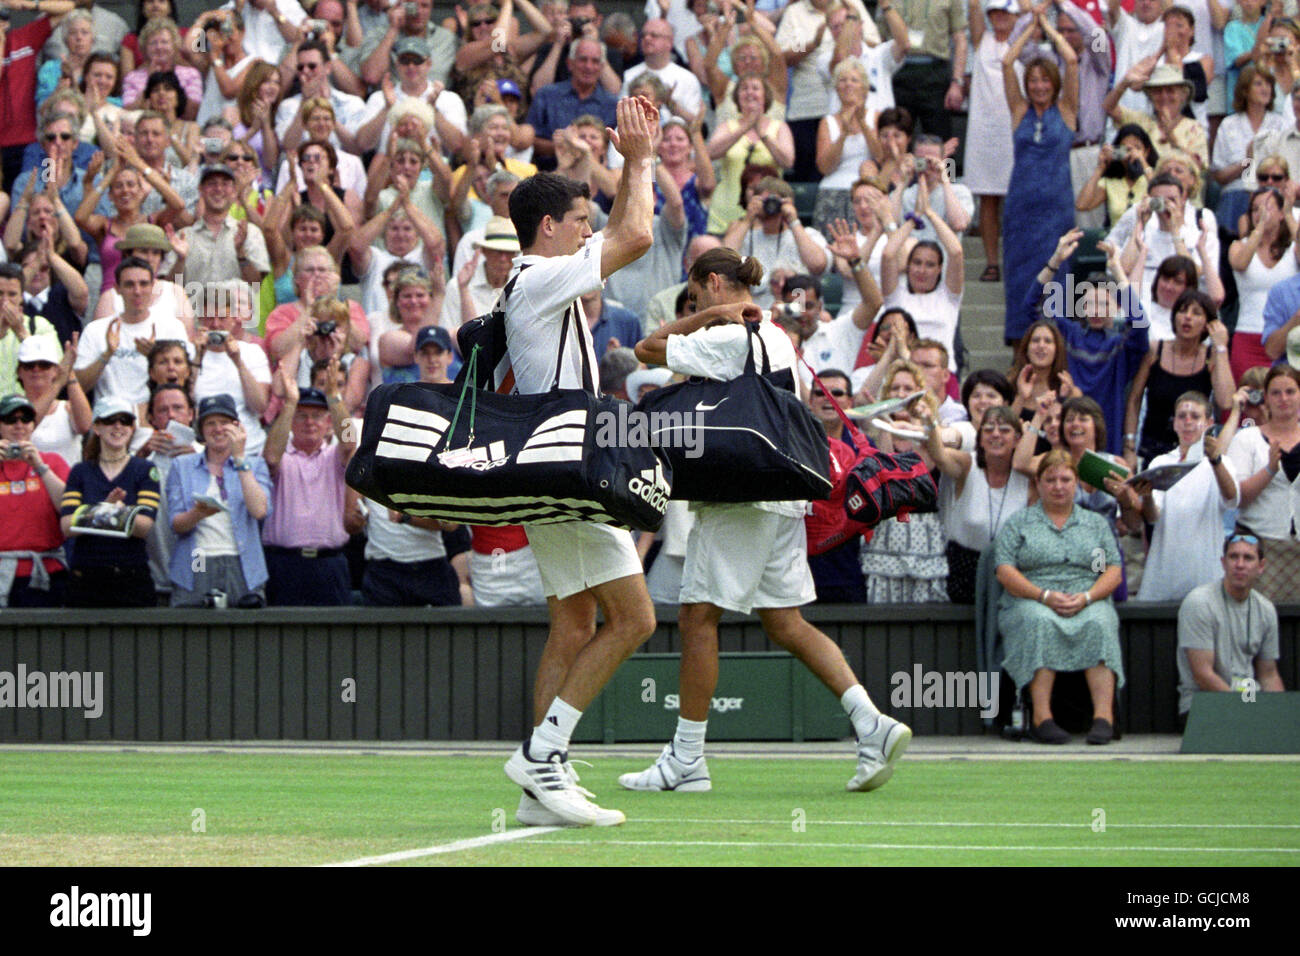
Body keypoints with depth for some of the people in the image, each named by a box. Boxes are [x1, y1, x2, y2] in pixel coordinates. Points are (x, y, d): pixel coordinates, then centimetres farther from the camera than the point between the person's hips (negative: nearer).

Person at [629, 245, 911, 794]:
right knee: (786, 624, 8)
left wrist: (713, 313, -6)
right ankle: (873, 725, -5)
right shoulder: (775, 337, 16)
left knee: (698, 619, -1)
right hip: (783, 497, 9)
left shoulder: (728, 338, -12)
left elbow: (647, 349, -8)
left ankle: (686, 761, 1)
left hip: (741, 496, -9)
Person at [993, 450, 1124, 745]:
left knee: (1098, 624, -35)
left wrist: (1085, 598, -10)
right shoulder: (1019, 522, 15)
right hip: (1030, 602, -1)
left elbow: (1113, 573, 10)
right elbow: (1005, 572, 2)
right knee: (1040, 622, -38)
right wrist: (1045, 596, -13)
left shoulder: (1096, 523, 21)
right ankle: (1041, 716, -42)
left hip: (1088, 605, 1)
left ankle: (1104, 715, -44)